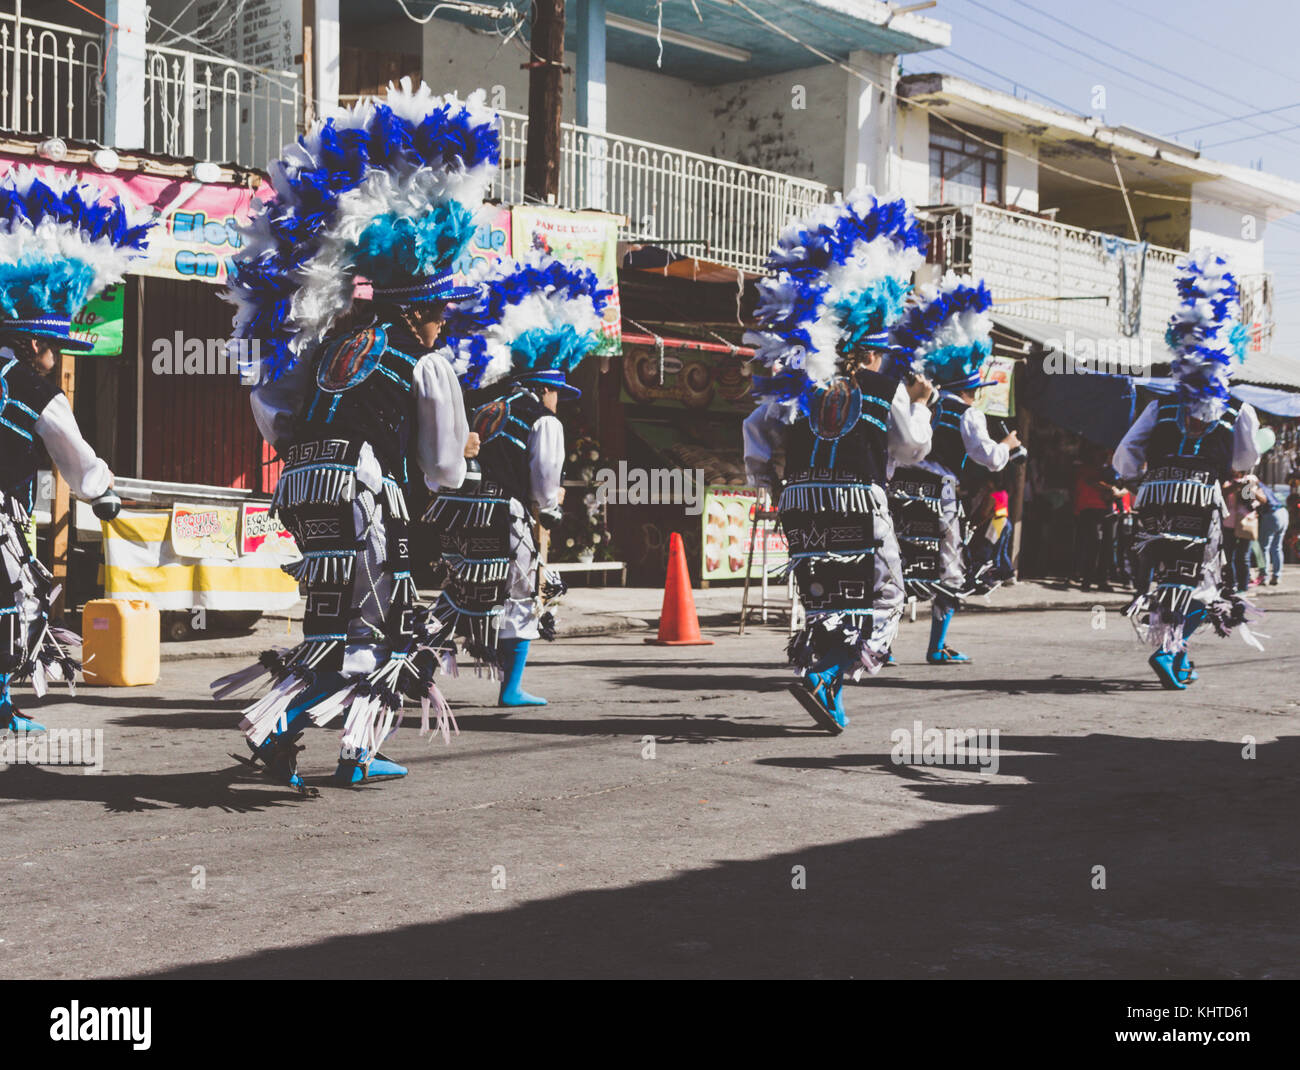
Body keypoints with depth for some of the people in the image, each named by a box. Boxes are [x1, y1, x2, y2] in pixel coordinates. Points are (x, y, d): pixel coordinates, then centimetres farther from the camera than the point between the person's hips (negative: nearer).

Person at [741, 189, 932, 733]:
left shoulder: (799, 385, 7)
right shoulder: (888, 388, -2)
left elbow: (757, 428, 9)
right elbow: (912, 447, 4)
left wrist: (767, 480, 19)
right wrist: (919, 404, 19)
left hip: (803, 500, 5)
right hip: (860, 500, -4)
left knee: (823, 596, 15)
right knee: (879, 597, 3)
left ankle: (830, 700, 14)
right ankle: (822, 677, -17)